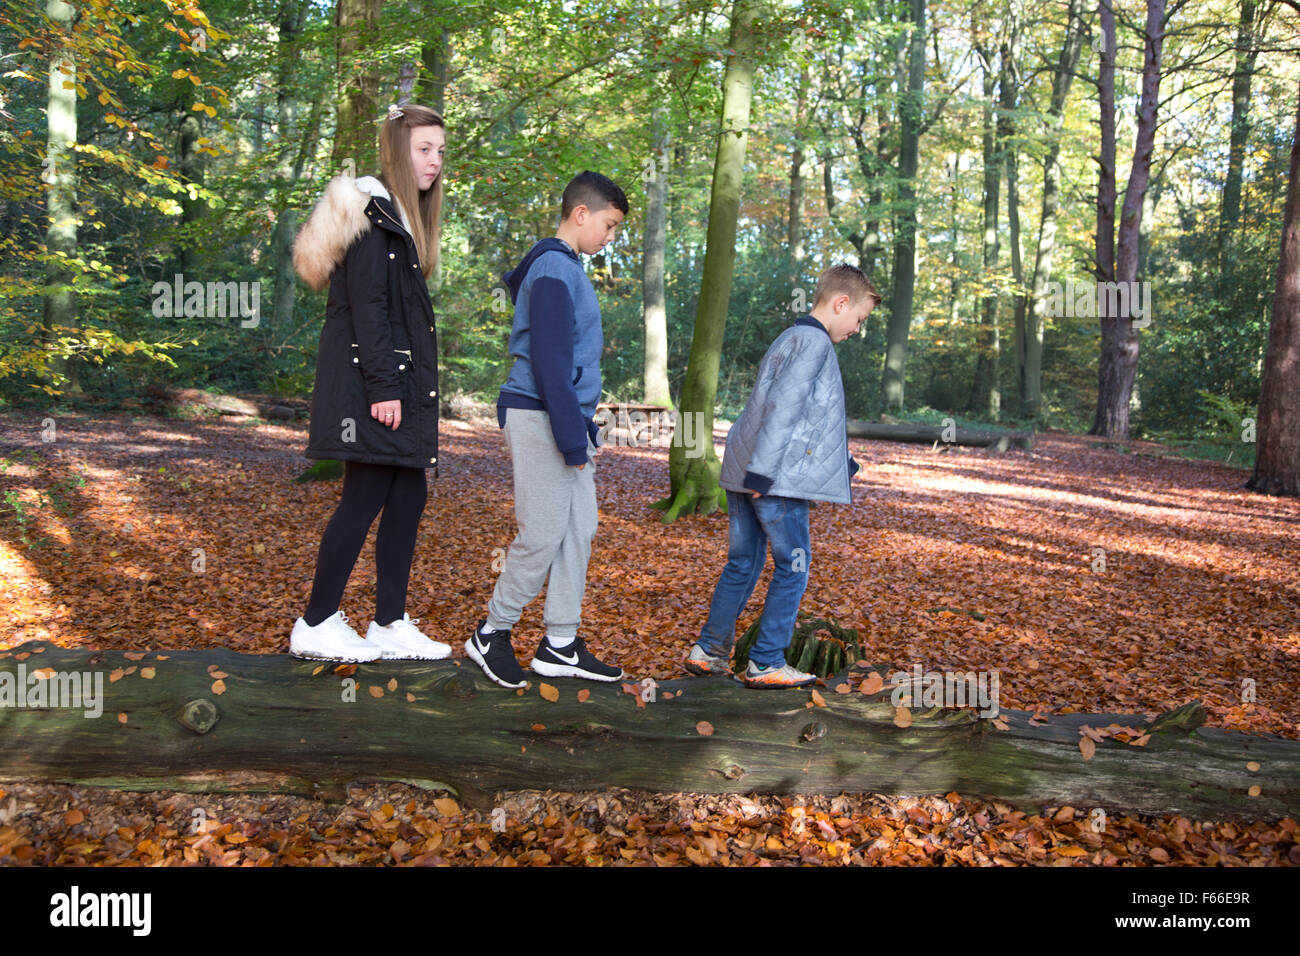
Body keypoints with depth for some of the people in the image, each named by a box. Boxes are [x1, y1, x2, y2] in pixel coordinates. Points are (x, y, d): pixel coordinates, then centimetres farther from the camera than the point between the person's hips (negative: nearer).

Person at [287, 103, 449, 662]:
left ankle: (391, 625, 14)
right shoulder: (372, 211, -10)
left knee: (408, 495, 8)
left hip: (399, 376, 10)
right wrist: (383, 385, -21)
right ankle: (315, 626, 3)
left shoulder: (401, 216, 20)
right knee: (366, 496, -7)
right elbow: (366, 306, -17)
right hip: (371, 374, -10)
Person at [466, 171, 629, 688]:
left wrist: (582, 428, 21)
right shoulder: (554, 270, -13)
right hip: (540, 418, -10)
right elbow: (549, 361, -19)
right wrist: (572, 439, -20)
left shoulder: (567, 268, 19)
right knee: (543, 535, -6)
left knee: (579, 530, 9)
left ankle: (560, 644, 15)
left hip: (567, 418, 10)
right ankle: (491, 634, 10)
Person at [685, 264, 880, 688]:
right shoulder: (814, 342, -11)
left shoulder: (788, 340, 22)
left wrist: (842, 460, 29)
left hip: (742, 471, 10)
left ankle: (708, 651, 19)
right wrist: (763, 473, -23)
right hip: (778, 478, -10)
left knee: (743, 562, 15)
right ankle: (765, 664, 6)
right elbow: (783, 406, -20)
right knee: (793, 566, 1)